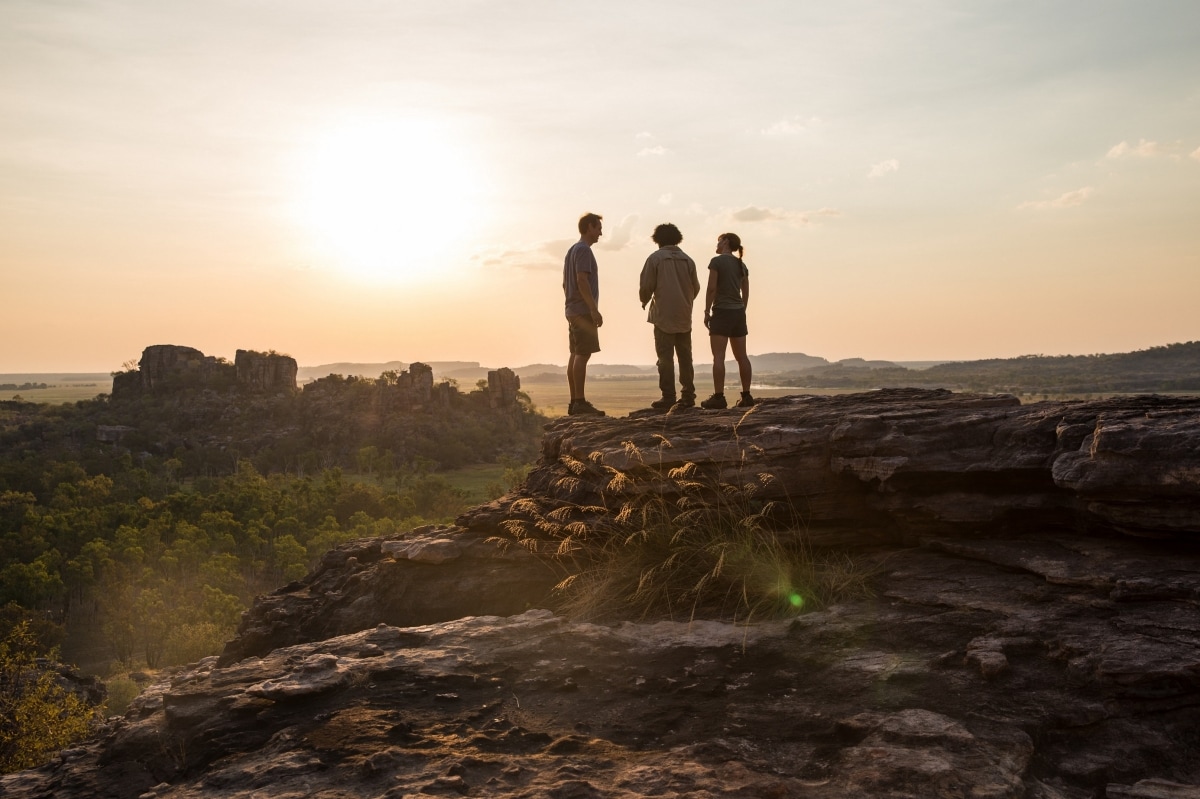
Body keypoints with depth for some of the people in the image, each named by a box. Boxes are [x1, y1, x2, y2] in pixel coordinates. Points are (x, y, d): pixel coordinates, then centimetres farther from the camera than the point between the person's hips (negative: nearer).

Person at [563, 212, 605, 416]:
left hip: (573, 311, 10)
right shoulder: (583, 250, -9)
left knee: (575, 355, 8)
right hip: (583, 311, -10)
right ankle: (580, 402, -15)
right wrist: (594, 310, -20)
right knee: (582, 355, -12)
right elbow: (582, 281, -19)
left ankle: (574, 402, 9)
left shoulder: (572, 250, 21)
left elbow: (565, 283, 23)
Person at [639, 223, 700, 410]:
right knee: (685, 357, 10)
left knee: (665, 358, -2)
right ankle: (688, 395, 12)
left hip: (664, 316, -4)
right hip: (684, 317, 4)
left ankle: (668, 397, -4)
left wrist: (644, 301, 13)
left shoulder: (655, 258, -5)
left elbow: (646, 286, -8)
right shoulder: (687, 259, 6)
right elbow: (695, 287, 8)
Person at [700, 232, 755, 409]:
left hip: (722, 312, -7)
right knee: (741, 356, 8)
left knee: (718, 356, -8)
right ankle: (746, 396, 10)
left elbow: (711, 288, -13)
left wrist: (707, 312, -8)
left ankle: (718, 397, -12)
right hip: (739, 312, 7)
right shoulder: (741, 264, 13)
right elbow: (746, 293, 14)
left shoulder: (716, 261, -7)